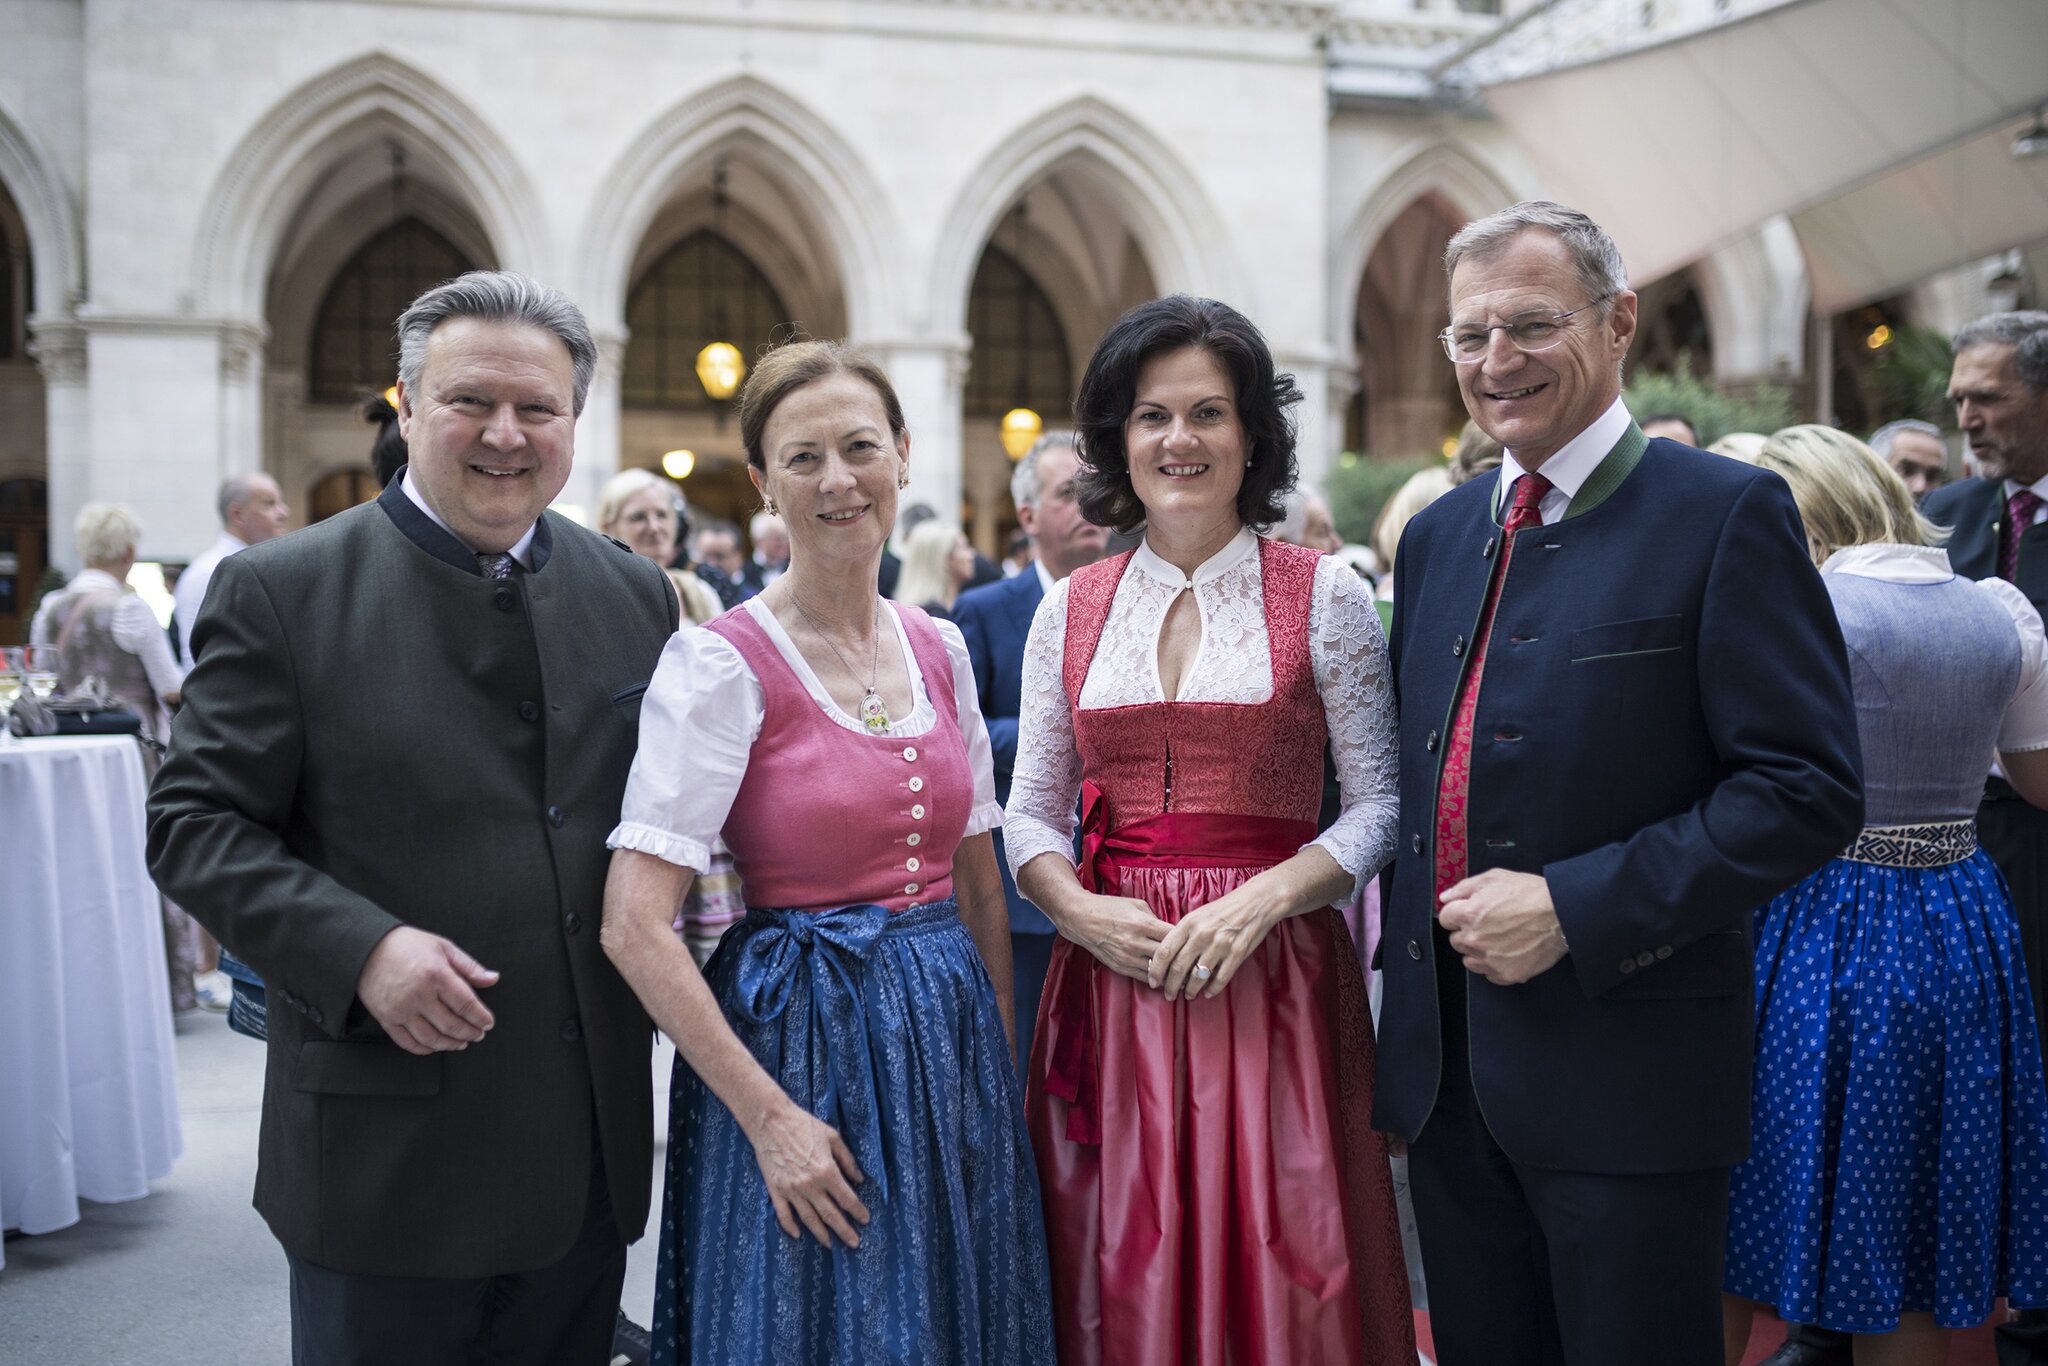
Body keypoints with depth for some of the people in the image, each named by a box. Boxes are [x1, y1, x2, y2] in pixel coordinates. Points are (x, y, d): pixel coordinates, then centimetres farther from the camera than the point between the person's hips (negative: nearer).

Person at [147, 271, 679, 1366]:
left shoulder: (636, 596, 7)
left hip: (591, 1144, 4)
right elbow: (193, 824, -8)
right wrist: (361, 949, -21)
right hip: (386, 1148, -4)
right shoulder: (281, 593, -5)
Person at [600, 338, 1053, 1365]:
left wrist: (1003, 1060, 6)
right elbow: (635, 928, -17)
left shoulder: (939, 650, 6)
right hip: (801, 1045, -6)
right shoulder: (721, 663, -12)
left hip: (948, 1039, 6)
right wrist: (770, 1117, -17)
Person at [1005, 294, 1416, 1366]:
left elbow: (1379, 803, -1)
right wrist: (1083, 912, -8)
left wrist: (1263, 896, -15)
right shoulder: (1069, 612, 8)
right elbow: (1030, 814, 11)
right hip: (1113, 979, 2)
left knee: (1283, 1276, 1)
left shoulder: (1324, 597, 1)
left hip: (1276, 976, -2)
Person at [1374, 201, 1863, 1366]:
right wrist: (1415, 949, 6)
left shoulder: (1728, 514, -8)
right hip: (1446, 1065, 6)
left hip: (1627, 1062, -6)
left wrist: (1575, 911, -19)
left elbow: (1809, 787, -15)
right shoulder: (1437, 534, 12)